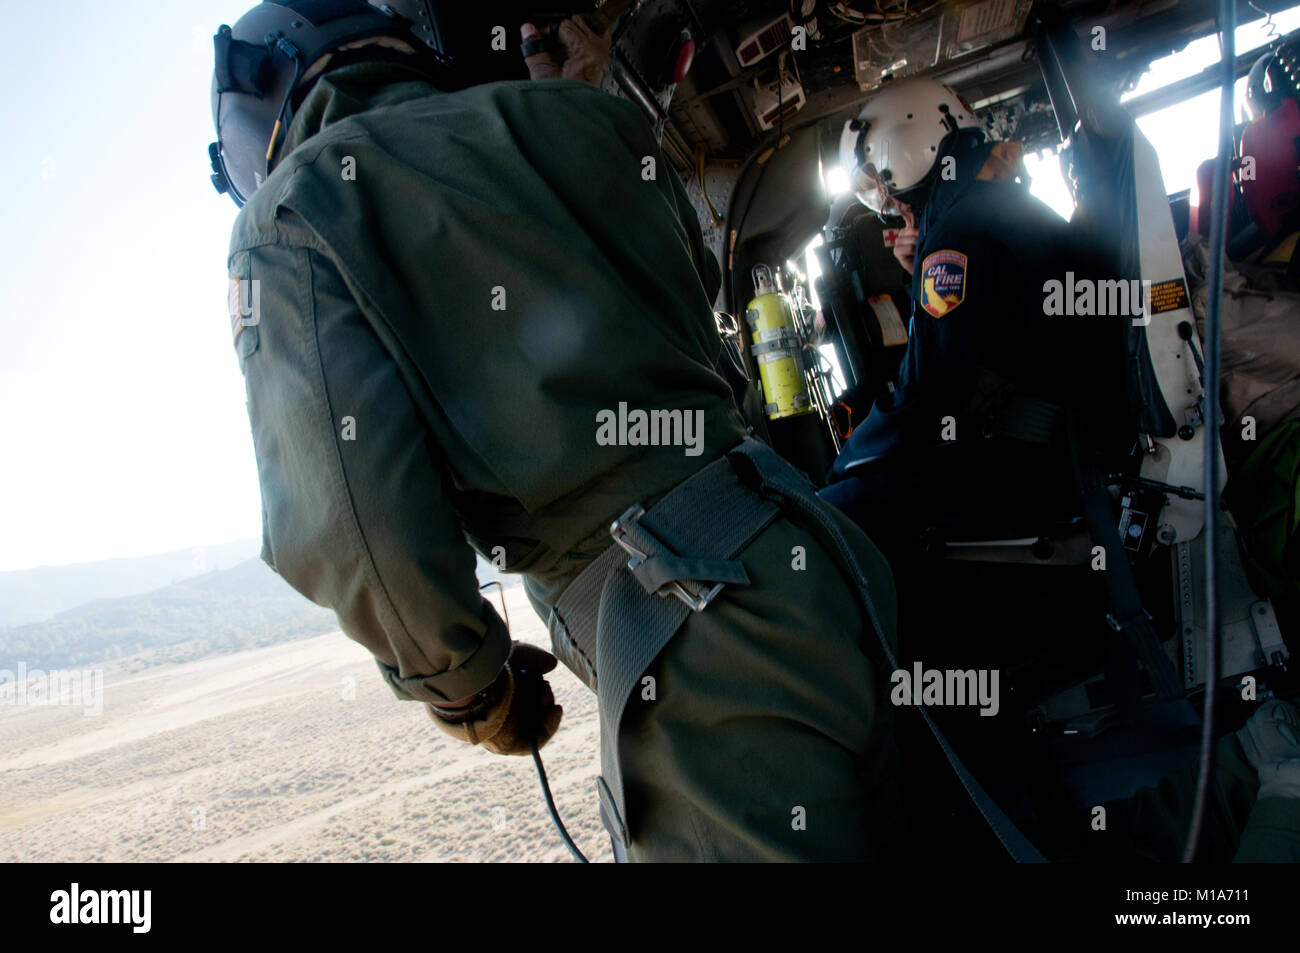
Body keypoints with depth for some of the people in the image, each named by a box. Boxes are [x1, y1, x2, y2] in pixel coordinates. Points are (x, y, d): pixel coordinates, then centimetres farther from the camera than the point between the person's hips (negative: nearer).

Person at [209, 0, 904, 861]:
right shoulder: (578, 114, 14)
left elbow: (345, 520, -14)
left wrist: (465, 687, 4)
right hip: (789, 555, 8)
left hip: (689, 649, -7)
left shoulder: (288, 214, -1)